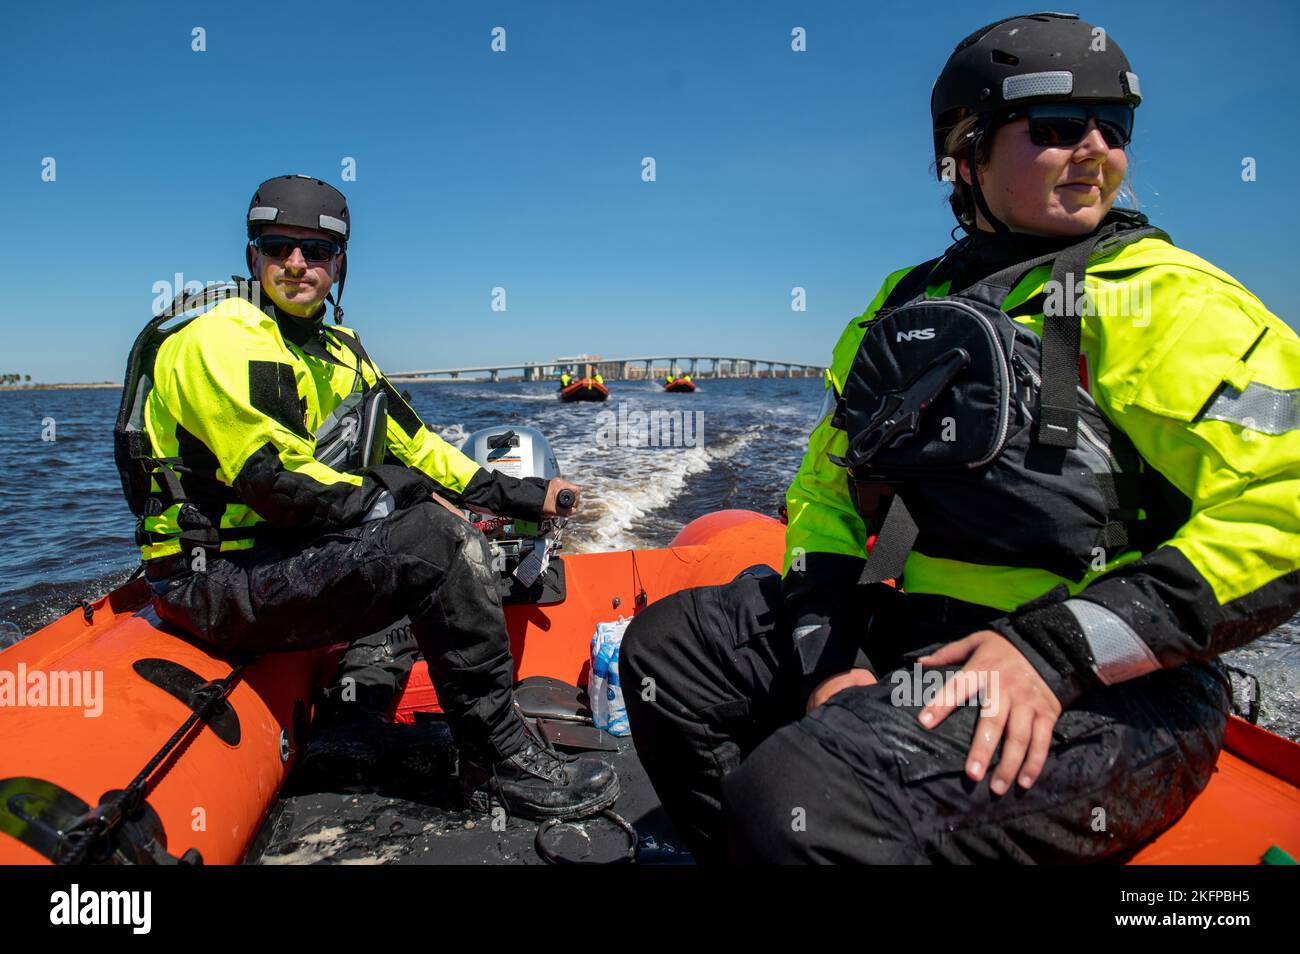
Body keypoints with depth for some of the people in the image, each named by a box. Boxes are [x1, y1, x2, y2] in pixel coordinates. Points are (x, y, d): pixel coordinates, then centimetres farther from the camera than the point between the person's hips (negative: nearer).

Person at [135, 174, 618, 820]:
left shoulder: (337, 351, 15)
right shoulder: (222, 339, -12)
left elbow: (410, 443, 12)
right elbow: (275, 478, -22)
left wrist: (515, 495, 4)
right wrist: (397, 506, -17)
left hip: (285, 550, 9)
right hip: (215, 584, -9)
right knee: (434, 540, -25)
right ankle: (502, 765, -15)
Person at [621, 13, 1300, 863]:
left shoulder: (1168, 301, -5)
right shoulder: (907, 307, 11)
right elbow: (827, 483, 13)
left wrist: (1055, 651, -23)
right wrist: (829, 653, -2)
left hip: (1101, 690, -6)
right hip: (903, 636, 6)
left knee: (802, 794, -32)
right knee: (665, 646, 5)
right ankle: (737, 843, 18)